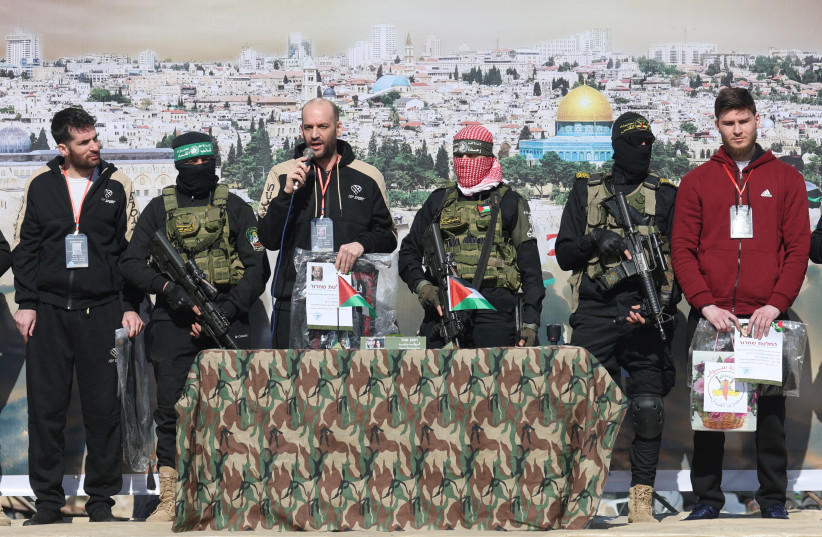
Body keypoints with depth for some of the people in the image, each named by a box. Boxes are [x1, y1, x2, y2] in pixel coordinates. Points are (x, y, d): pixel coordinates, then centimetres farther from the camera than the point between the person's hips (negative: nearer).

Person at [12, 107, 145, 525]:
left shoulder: (116, 186, 6)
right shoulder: (41, 185, 8)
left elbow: (131, 251, 8)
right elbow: (25, 248, 11)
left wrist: (131, 306, 2)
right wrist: (25, 303, 3)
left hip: (102, 312, -1)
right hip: (49, 312, 1)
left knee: (104, 408, 0)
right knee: (45, 408, 1)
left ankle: (101, 499, 10)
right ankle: (48, 499, 9)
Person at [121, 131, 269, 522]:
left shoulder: (235, 208, 7)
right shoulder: (160, 209, 9)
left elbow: (258, 269, 2)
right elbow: (131, 263, 5)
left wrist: (226, 311, -10)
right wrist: (168, 288, -13)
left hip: (225, 321, 0)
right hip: (174, 321, 0)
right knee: (171, 412, -1)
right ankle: (168, 501, 4)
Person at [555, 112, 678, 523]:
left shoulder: (666, 194, 11)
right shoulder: (586, 191, 13)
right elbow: (564, 254, 11)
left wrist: (664, 302, -7)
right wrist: (596, 241, -9)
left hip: (645, 313, -1)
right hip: (594, 315, 1)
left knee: (648, 407, -9)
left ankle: (641, 500, -2)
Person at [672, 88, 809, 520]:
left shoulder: (786, 180, 8)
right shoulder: (696, 182, 9)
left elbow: (798, 249, 3)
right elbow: (682, 250, 3)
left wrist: (776, 304, -10)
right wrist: (706, 305, -9)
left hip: (766, 318, 0)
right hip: (710, 317, 1)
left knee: (770, 408, 2)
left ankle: (773, 499, 10)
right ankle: (707, 498, 11)